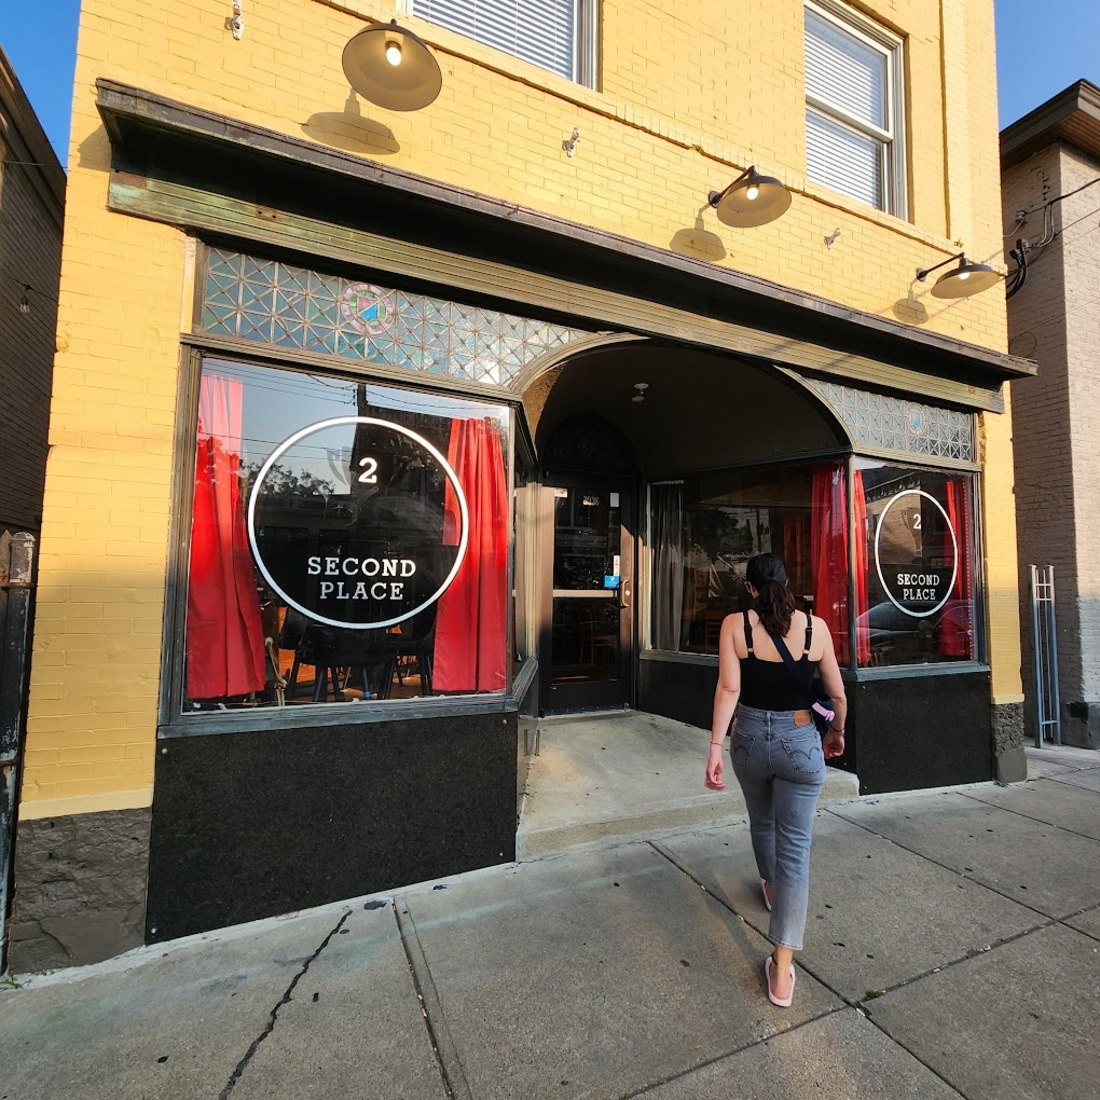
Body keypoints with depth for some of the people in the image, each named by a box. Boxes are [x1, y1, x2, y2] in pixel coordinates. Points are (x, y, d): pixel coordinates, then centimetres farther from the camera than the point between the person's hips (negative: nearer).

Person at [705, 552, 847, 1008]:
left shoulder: (735, 624, -9)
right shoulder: (815, 626, -4)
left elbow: (729, 688, -16)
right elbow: (838, 695, 3)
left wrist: (715, 747, -13)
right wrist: (836, 732, 21)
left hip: (751, 739, 1)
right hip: (801, 741, 0)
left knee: (762, 822, 28)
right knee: (795, 847, 7)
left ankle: (771, 888, 56)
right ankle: (782, 971, 11)